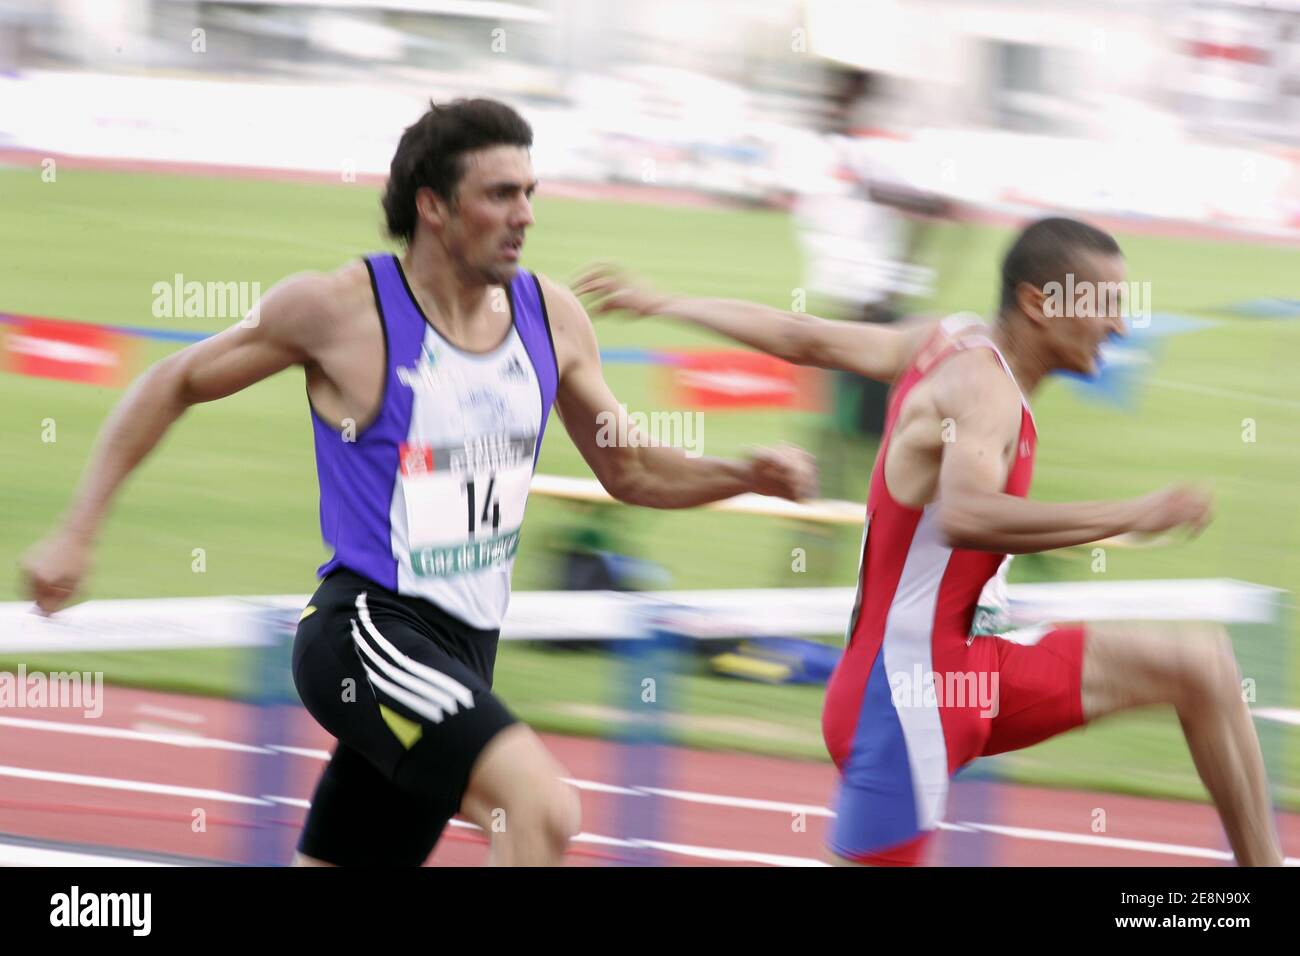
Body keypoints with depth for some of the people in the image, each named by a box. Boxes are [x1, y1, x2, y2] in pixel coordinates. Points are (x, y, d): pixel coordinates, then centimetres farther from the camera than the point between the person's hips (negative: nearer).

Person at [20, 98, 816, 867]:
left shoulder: (551, 317, 6)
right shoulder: (341, 308, -10)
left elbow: (627, 470, 18)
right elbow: (174, 387, 1)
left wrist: (746, 476, 0)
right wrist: (77, 534, -2)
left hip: (464, 649, 7)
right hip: (369, 628, -7)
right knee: (546, 805, -27)